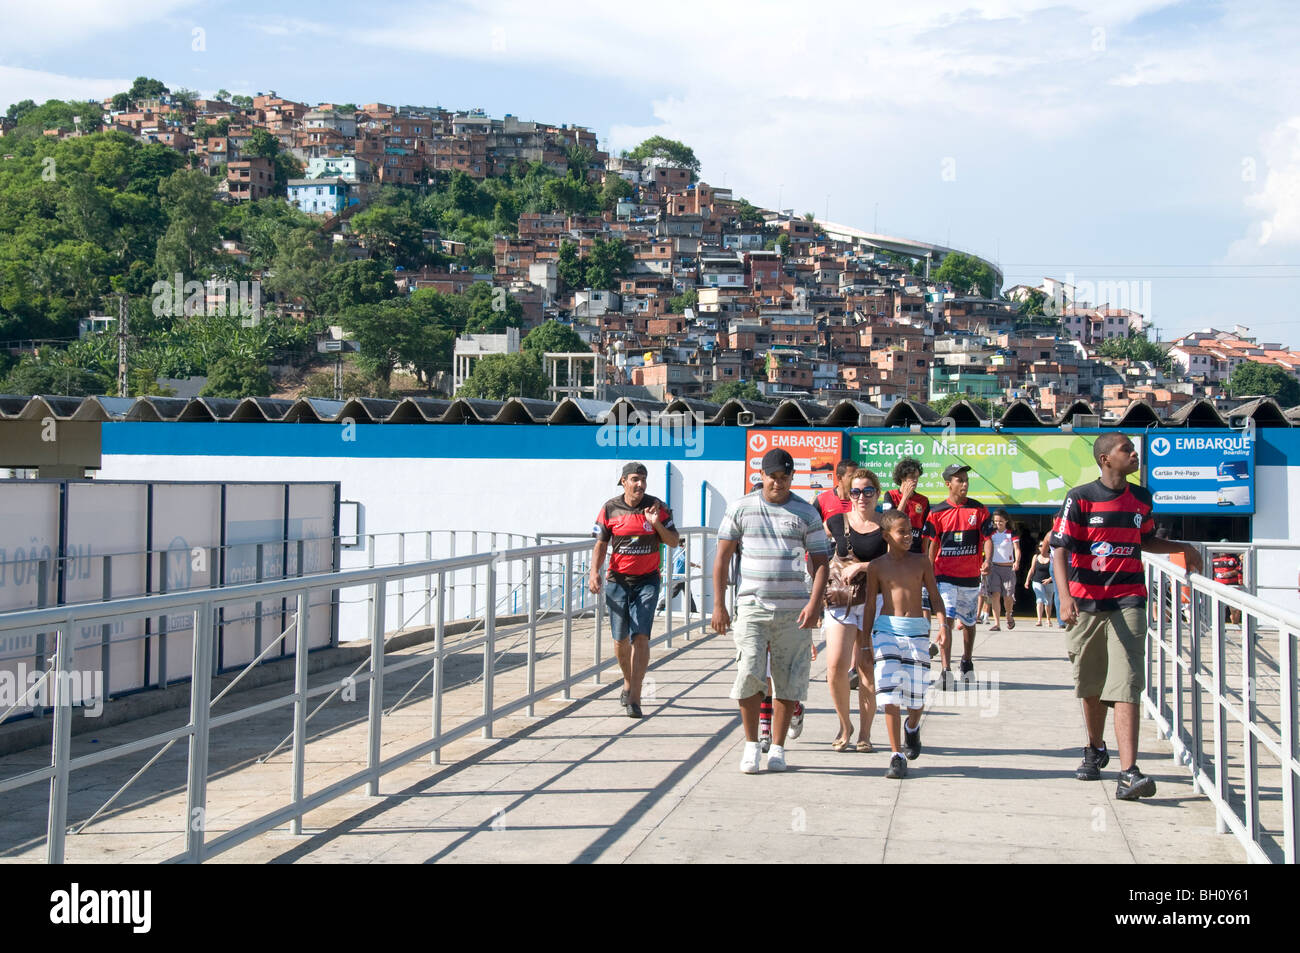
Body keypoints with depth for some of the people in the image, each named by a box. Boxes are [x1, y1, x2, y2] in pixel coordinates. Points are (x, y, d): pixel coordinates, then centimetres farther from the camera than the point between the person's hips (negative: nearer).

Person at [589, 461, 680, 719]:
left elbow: (674, 542, 2)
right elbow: (600, 544, 5)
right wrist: (594, 571, -10)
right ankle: (628, 682, 34)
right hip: (618, 580, 1)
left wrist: (657, 524, -15)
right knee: (620, 638, 6)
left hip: (647, 581, -1)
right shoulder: (610, 509, 0)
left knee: (640, 637, -12)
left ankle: (635, 698, -13)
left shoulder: (657, 507, -1)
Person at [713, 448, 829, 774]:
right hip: (751, 606, -1)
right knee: (749, 674, -10)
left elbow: (819, 562, 5)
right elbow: (723, 557, 8)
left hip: (794, 610, 1)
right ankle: (751, 745, 7)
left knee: (788, 681, 3)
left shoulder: (806, 513, 6)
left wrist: (814, 604, -9)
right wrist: (719, 604, 2)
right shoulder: (741, 508, 6)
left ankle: (777, 748, 16)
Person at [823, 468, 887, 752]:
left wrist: (861, 566, -16)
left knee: (868, 670, 0)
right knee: (836, 666, -12)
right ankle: (844, 726, 10)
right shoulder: (836, 523, 5)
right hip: (840, 601, 1)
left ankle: (865, 733, 14)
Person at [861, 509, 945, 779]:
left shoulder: (921, 562, 7)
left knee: (916, 692, 3)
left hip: (917, 630, 1)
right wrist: (865, 640, 7)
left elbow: (935, 597, 7)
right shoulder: (877, 566, 4)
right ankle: (896, 756, -5)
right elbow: (870, 605, 8)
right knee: (890, 691, -10)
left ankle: (912, 727, 40)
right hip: (887, 629, -1)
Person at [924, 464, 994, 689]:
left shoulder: (979, 510, 2)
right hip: (945, 575, -2)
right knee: (946, 620, -15)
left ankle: (967, 662, 38)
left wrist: (987, 561, -19)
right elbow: (933, 544, 4)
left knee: (968, 622, 17)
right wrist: (929, 573, 0)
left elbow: (987, 539, 0)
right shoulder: (937, 511, 0)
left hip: (971, 576, 2)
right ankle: (946, 671, -20)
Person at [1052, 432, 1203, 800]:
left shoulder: (1141, 498, 10)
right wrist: (1065, 596, -20)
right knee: (1090, 686, 12)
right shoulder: (1080, 499, -4)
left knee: (1126, 686, -11)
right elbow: (1060, 548, -9)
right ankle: (1095, 750, 36)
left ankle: (1129, 773, -19)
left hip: (1128, 602, 1)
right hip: (1086, 602, -1)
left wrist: (1182, 548, 16)